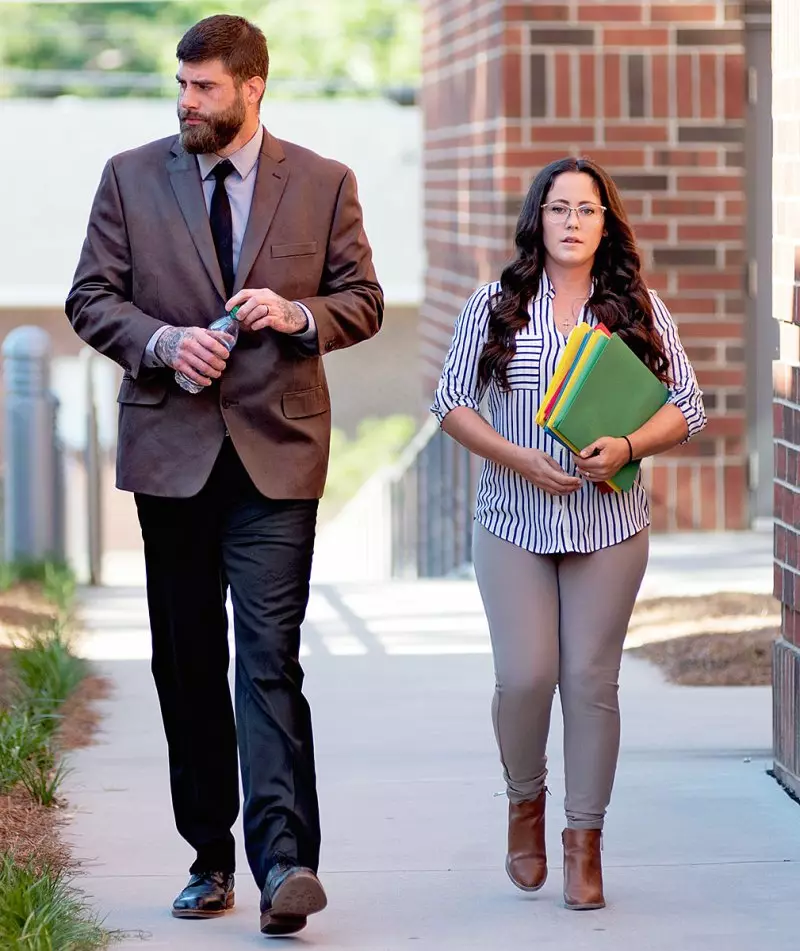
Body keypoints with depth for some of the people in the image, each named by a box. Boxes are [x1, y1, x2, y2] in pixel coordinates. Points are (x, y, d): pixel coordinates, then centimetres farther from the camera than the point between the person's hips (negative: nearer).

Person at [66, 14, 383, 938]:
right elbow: (91, 298, 5)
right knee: (187, 663, 8)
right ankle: (210, 855, 17)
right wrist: (163, 342, -14)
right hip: (171, 446, 2)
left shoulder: (323, 184, 4)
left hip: (275, 448, -2)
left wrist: (299, 315, -13)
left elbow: (363, 300, 8)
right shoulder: (131, 177, 5)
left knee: (269, 657, -12)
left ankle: (283, 860, -17)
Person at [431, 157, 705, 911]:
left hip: (608, 522, 0)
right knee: (524, 676, -8)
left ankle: (585, 843, 12)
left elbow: (686, 409, 4)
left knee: (591, 680, 0)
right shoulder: (495, 306, 3)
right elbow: (451, 402, 3)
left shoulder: (639, 309, 4)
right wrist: (518, 458, -11)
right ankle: (526, 800, 22)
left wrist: (627, 446, -15)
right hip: (514, 518, 0)